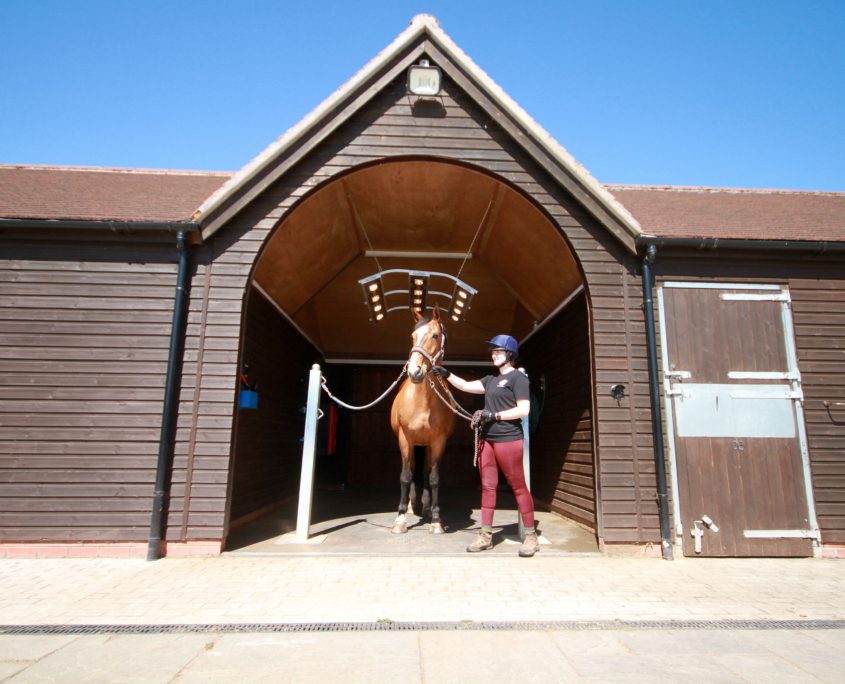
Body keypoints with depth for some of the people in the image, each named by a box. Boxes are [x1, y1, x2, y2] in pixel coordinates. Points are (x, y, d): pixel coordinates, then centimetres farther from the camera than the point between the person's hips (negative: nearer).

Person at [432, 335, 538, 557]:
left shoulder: (517, 378, -5)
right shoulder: (491, 380, 18)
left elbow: (524, 409, -14)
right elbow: (466, 386, 17)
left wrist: (495, 415, -17)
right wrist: (446, 375, 3)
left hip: (508, 439, -8)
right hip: (487, 438, 8)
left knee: (518, 486, 0)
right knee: (487, 486, 9)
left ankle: (530, 536, 11)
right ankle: (486, 535, 16)